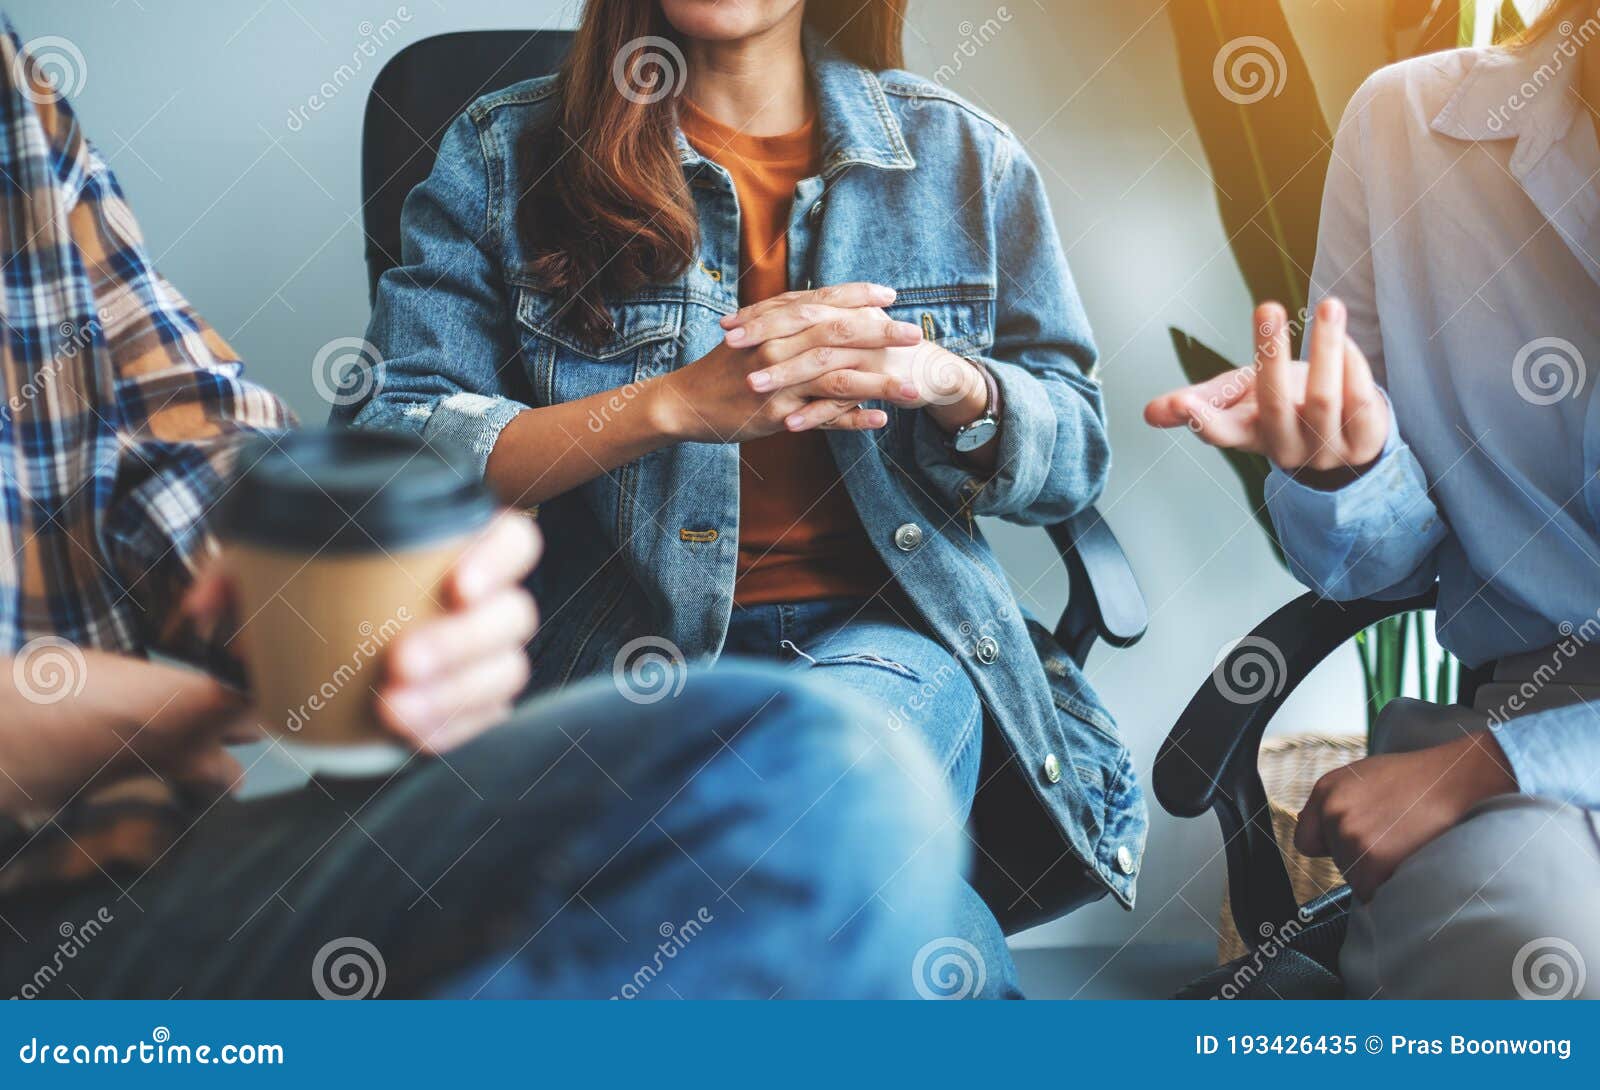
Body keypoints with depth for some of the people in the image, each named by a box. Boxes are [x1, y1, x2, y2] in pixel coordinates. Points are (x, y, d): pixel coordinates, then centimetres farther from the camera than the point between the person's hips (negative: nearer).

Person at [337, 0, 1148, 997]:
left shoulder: (963, 154, 12)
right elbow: (383, 449, -6)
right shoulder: (505, 153, 6)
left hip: (886, 628, 2)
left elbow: (1075, 458, 13)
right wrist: (674, 403, -18)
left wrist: (947, 382, -11)